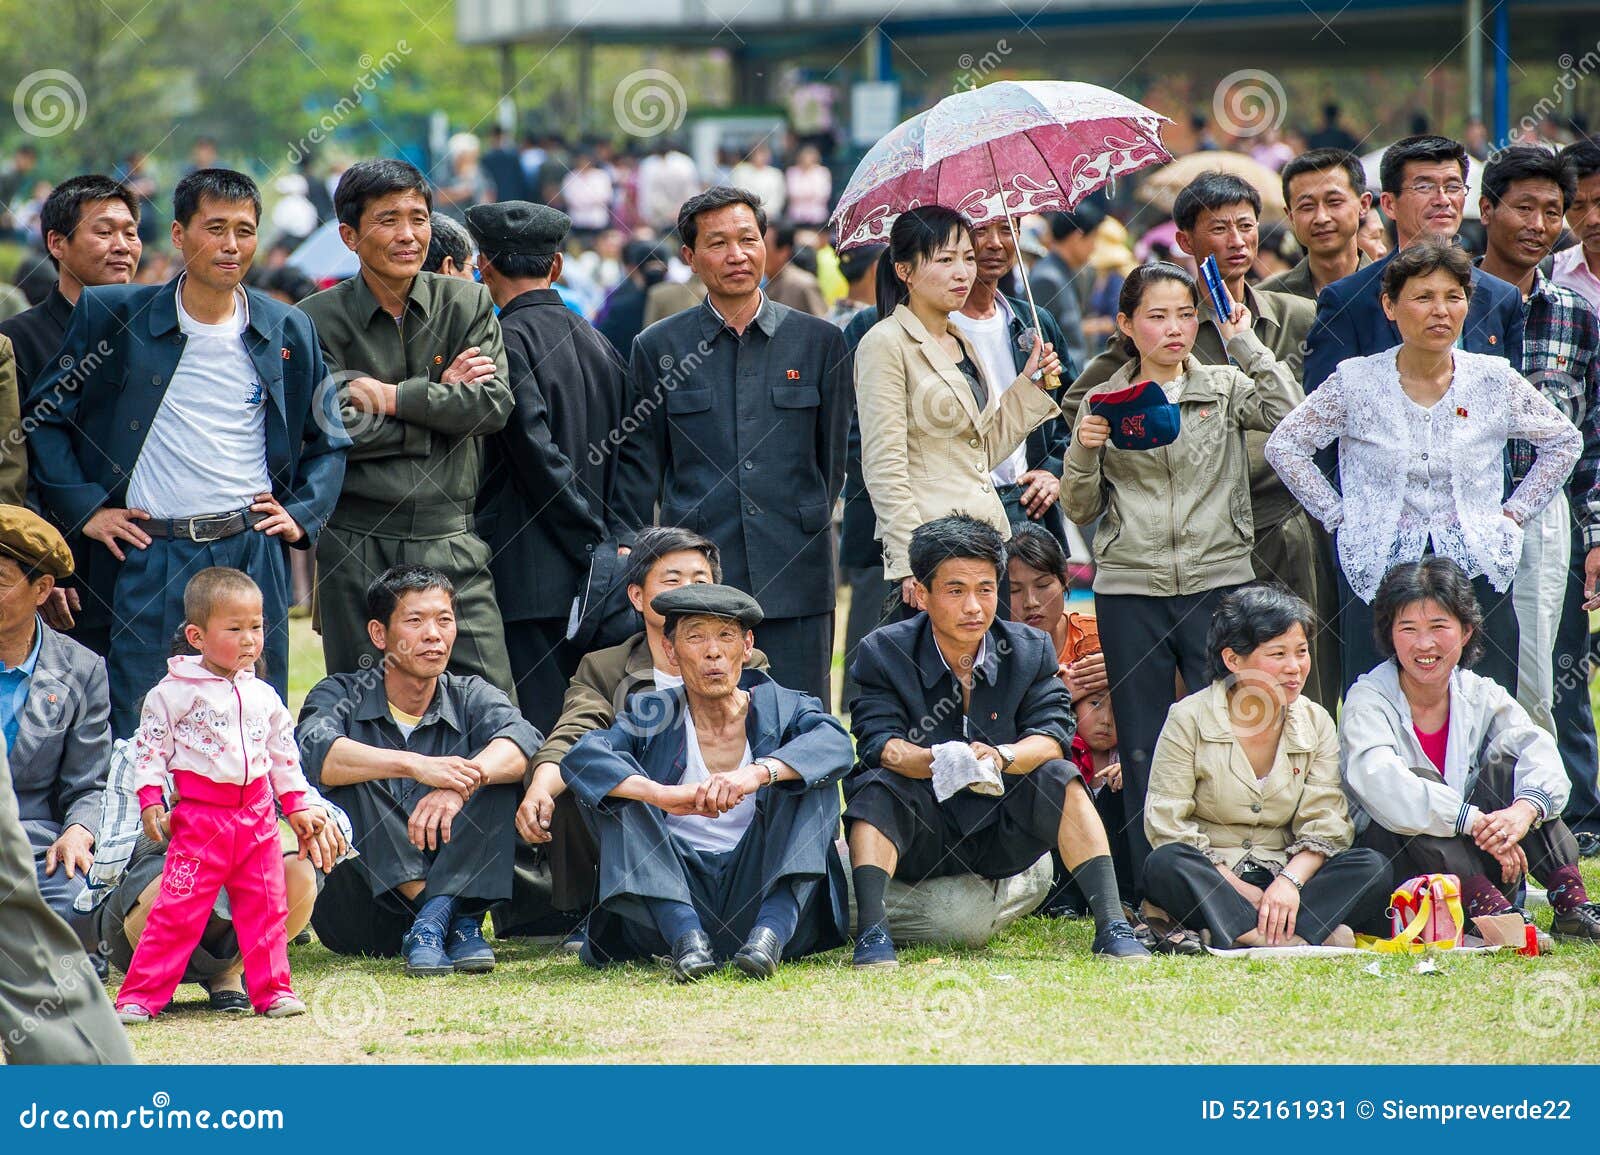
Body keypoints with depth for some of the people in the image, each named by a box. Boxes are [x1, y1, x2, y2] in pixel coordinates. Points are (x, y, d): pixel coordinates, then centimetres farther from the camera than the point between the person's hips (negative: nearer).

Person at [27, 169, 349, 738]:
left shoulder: (288, 332, 8)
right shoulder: (111, 314, 1)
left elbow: (330, 439, 20)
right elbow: (43, 417, 6)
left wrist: (302, 515, 7)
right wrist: (84, 508, -1)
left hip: (254, 556, 2)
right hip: (148, 557, -2)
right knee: (137, 732, -3)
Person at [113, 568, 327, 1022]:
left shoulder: (263, 696, 12)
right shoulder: (174, 692, -4)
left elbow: (283, 753, 21)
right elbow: (149, 748, -2)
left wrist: (297, 806, 18)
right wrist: (151, 802, -10)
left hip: (257, 813, 5)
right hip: (199, 815, -5)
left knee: (266, 907, 7)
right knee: (179, 909, -7)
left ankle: (271, 990, 18)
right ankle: (139, 997, -3)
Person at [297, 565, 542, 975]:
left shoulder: (470, 697, 6)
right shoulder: (342, 695, 0)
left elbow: (523, 741, -18)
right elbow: (313, 751, -25)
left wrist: (463, 780, -39)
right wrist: (415, 765, -40)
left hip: (454, 880, 2)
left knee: (496, 769, -17)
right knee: (346, 773, -23)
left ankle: (434, 918, -31)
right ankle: (449, 917, -30)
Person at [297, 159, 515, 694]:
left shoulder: (468, 304, 7)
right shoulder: (319, 320, 0)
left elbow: (494, 404, -5)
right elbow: (332, 429, -11)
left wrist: (393, 397, -11)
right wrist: (441, 398, -7)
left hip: (452, 543, 1)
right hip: (357, 547, -1)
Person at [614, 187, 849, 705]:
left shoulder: (819, 342, 9)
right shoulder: (657, 348, 8)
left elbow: (833, 457, 14)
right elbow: (639, 468, 10)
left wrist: (808, 538, 12)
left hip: (795, 580, 1)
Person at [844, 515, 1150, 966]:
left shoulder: (1030, 650, -1)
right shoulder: (884, 653, -7)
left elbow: (1052, 737, -13)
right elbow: (879, 743, -19)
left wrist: (1000, 756, -37)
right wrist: (935, 762, -42)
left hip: (1002, 836, 2)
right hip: (920, 840, -2)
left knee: (1060, 778, -22)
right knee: (875, 787, -28)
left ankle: (1110, 927, -27)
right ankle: (872, 931, -36)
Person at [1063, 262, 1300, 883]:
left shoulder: (1226, 387, 6)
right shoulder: (1103, 402, 9)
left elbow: (1290, 414, -14)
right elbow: (1081, 510, 11)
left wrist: (1244, 342, -8)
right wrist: (1082, 453, -7)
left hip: (1218, 581, -1)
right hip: (1131, 588, 1)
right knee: (1143, 750, 5)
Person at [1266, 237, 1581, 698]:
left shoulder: (1494, 380, 3)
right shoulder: (1357, 383, -1)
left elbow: (1563, 441, 16)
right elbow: (1284, 446, 7)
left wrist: (1515, 514, 9)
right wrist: (1337, 517, 2)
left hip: (1477, 571, 1)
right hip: (1378, 570, -1)